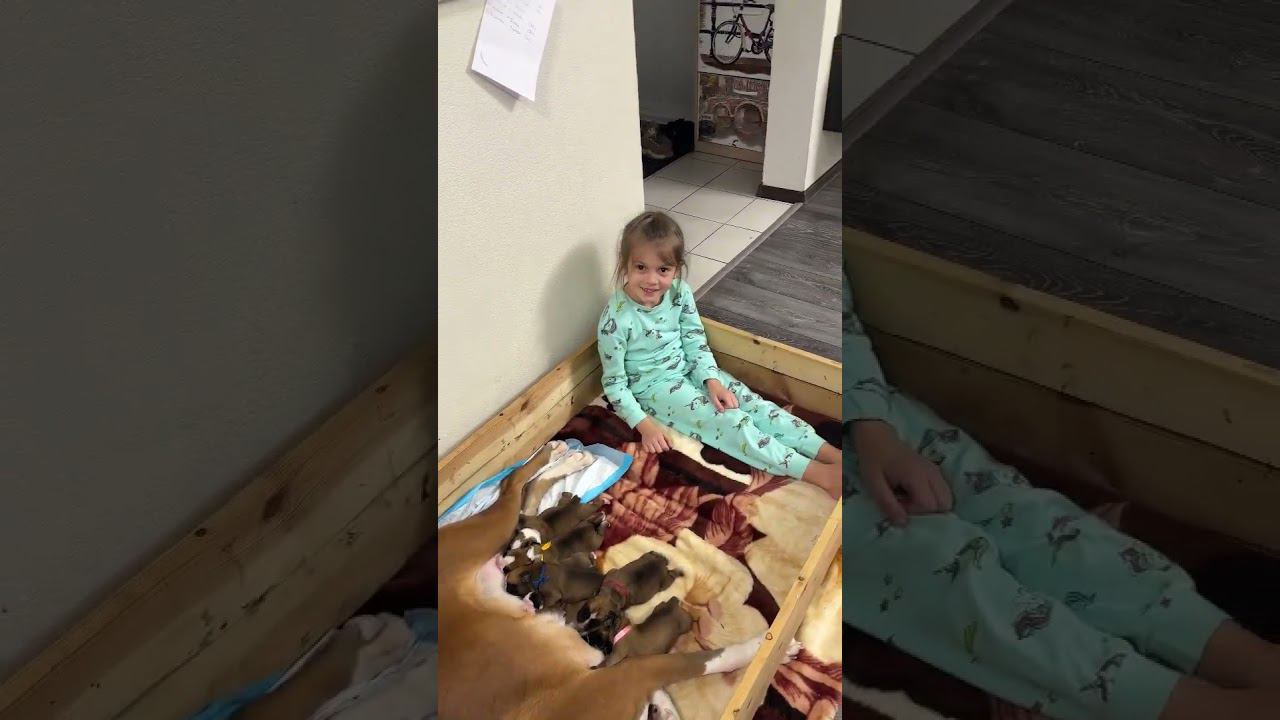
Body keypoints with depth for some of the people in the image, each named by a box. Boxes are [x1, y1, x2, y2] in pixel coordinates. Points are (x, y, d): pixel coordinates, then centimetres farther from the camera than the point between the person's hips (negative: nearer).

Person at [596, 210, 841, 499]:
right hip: (654, 387, -6)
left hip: (690, 369, 6)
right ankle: (819, 474, -26)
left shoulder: (679, 292, -13)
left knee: (752, 402, -10)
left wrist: (712, 381, -14)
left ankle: (831, 453, -15)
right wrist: (644, 424, -21)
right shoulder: (617, 320, -27)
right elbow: (614, 382, -17)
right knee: (728, 421, -19)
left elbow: (695, 341, 0)